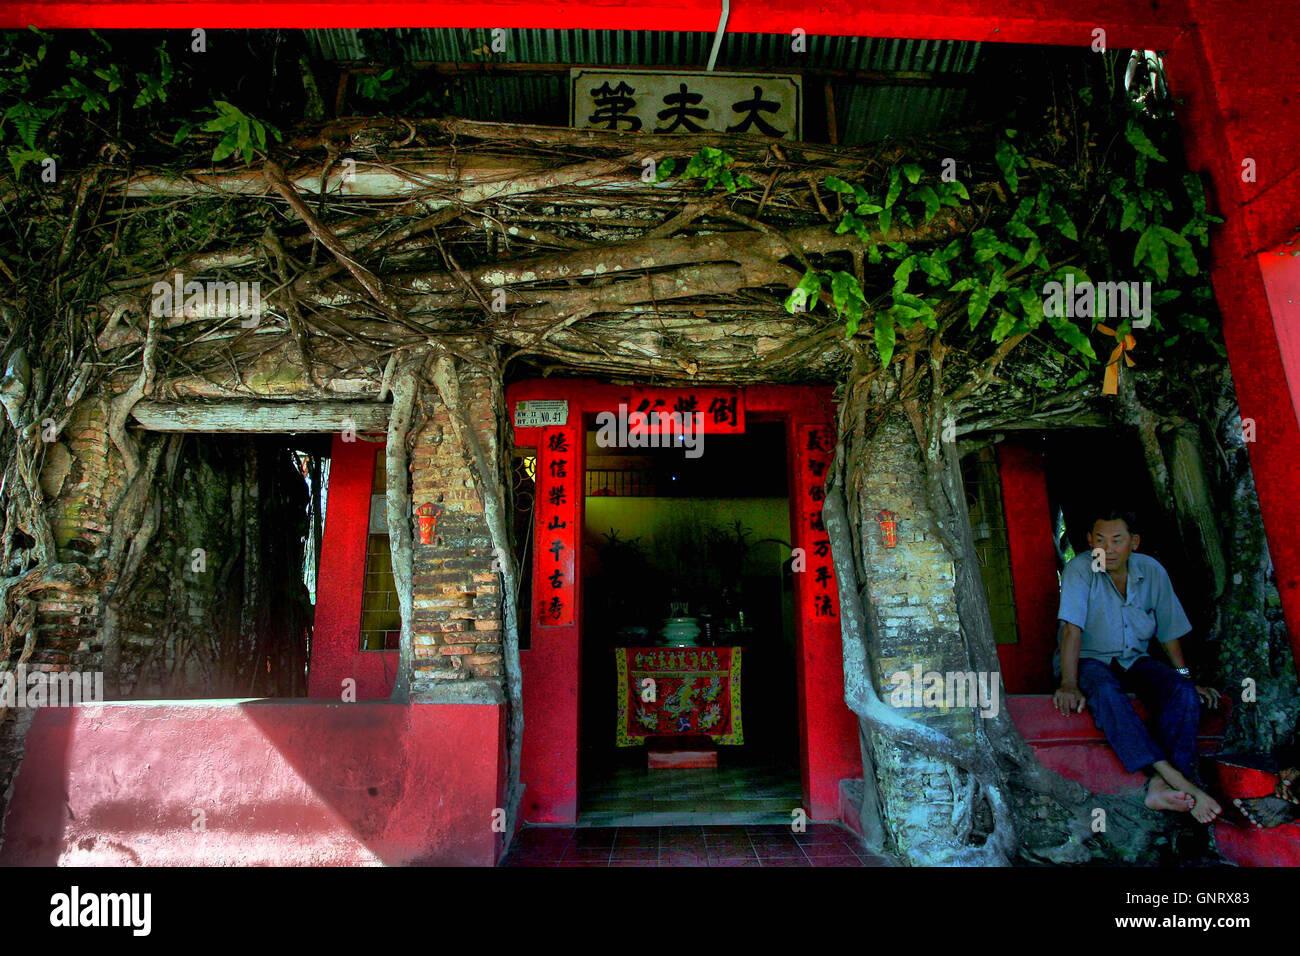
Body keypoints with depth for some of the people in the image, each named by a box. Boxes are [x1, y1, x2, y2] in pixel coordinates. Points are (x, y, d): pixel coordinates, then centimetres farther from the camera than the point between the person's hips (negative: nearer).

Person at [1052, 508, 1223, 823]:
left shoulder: (1152, 572, 1)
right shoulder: (1080, 569, -12)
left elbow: (1169, 631, 11)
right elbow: (1072, 630, -21)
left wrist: (1186, 677, 6)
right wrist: (1069, 685, -30)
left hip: (1135, 660, 5)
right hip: (1091, 660, -4)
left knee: (1183, 691, -24)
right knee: (1105, 692, -36)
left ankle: (1161, 785, -34)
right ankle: (1179, 781, -41)